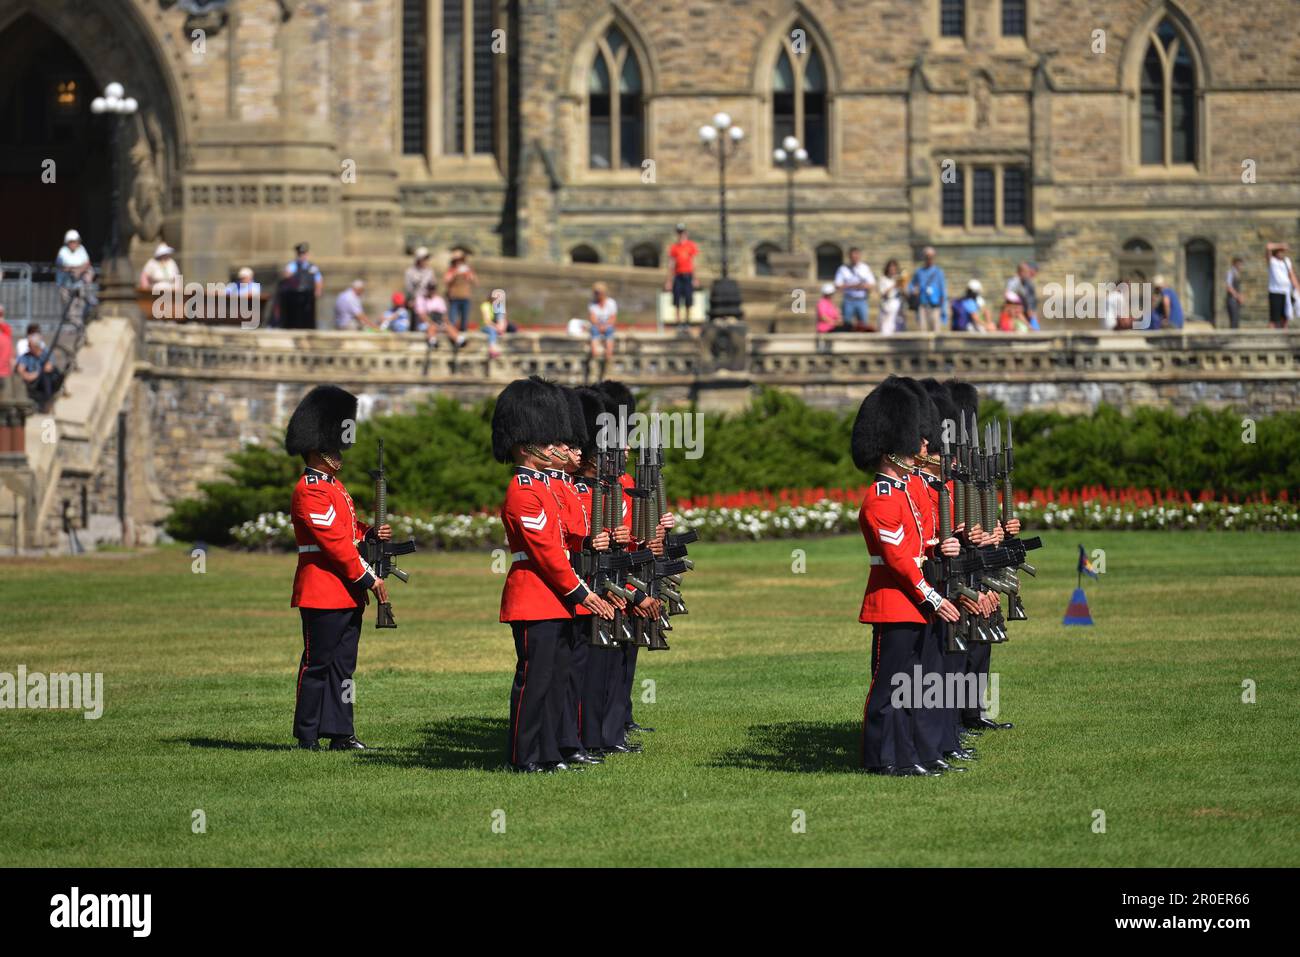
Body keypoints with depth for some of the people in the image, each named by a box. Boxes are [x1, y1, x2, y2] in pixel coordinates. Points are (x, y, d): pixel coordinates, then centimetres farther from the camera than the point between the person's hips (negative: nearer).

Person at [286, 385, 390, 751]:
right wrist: (368, 578, -18)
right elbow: (333, 541, -20)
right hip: (322, 593, -9)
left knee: (343, 665, 9)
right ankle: (308, 737, 4)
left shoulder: (334, 485, 16)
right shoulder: (310, 491, -15)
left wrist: (371, 533, 3)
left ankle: (340, 733, 12)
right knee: (317, 663, -2)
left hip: (347, 594, 9)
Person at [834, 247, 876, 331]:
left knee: (863, 325, -2)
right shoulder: (843, 269, 1)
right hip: (849, 301, -2)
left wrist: (865, 286, -13)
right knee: (847, 324, -4)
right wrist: (852, 286, -14)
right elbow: (838, 286, -4)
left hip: (862, 301, 2)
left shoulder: (865, 268, 9)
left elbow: (872, 285, 9)